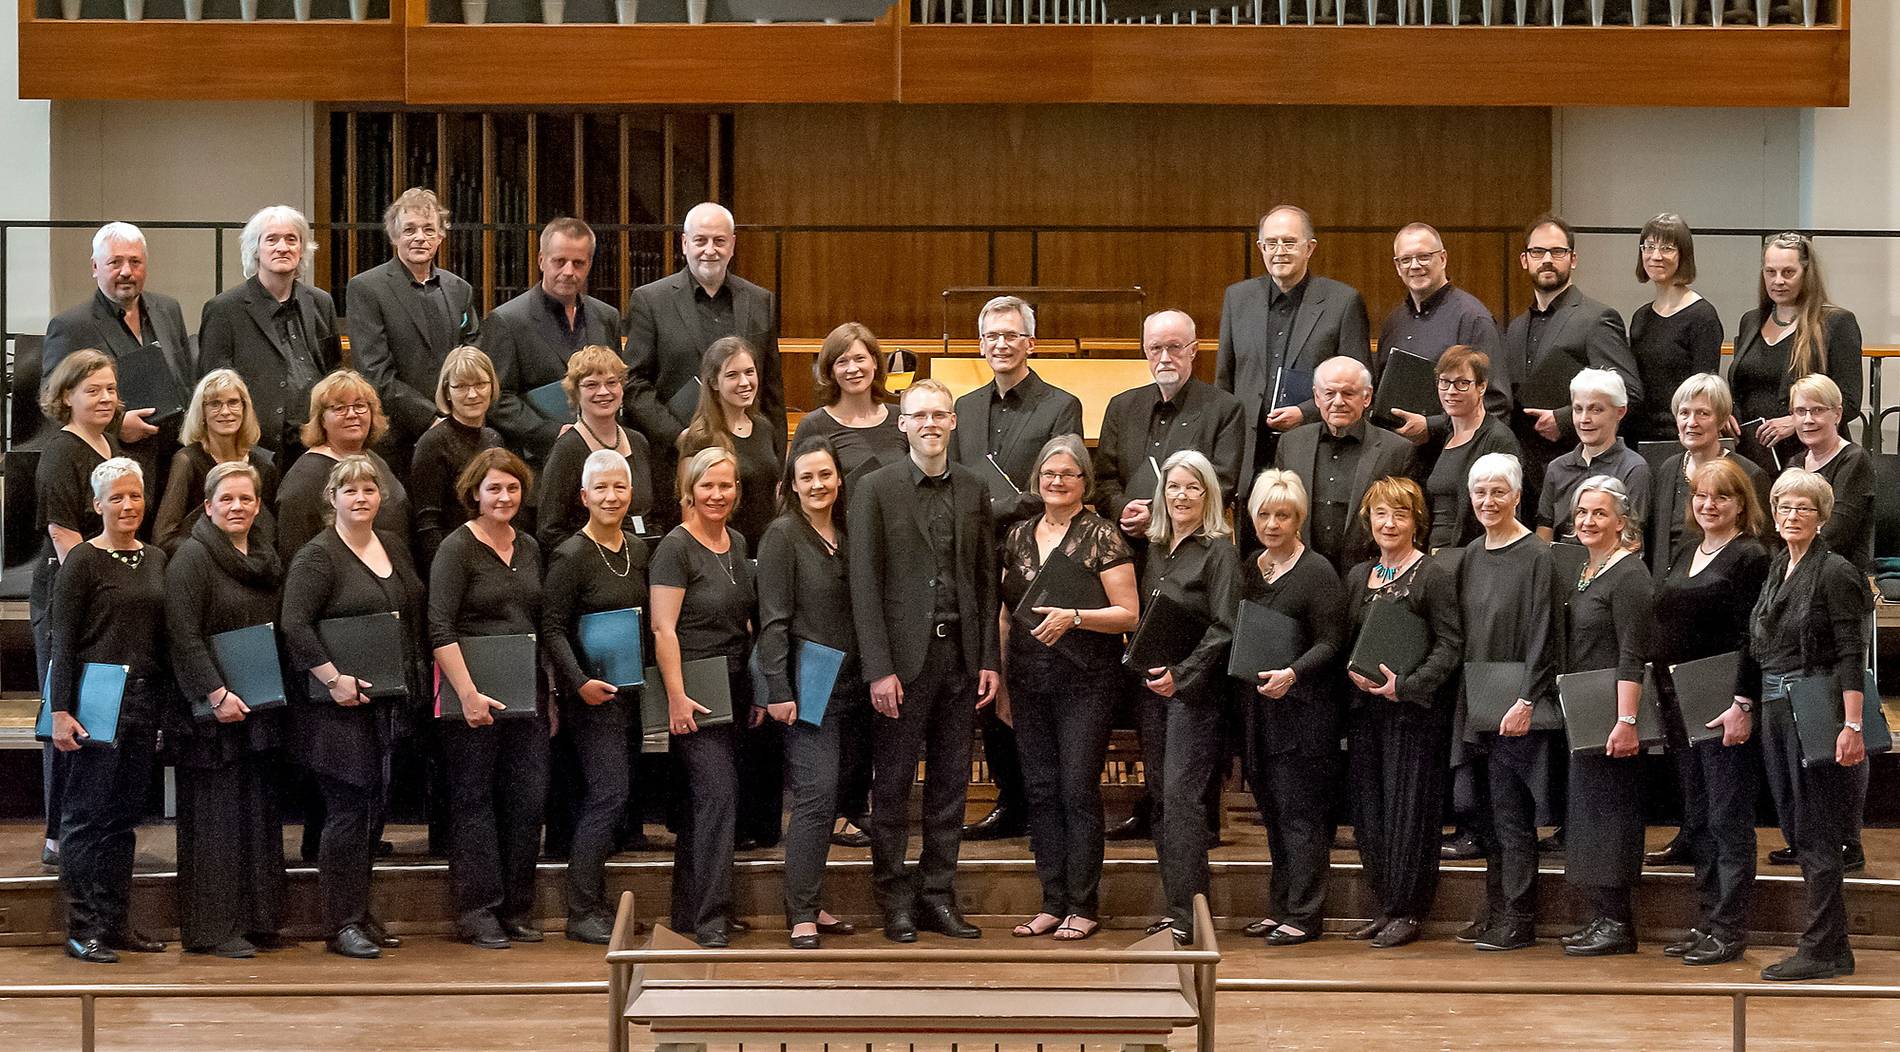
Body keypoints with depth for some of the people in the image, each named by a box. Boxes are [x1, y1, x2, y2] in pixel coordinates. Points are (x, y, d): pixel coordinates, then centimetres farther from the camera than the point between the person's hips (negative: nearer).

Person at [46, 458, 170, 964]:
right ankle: (81, 929, -1)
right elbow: (63, 641, -8)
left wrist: (168, 702, 15)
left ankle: (116, 922, 15)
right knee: (88, 812, -4)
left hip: (144, 700, 6)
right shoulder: (82, 561, -5)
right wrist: (60, 710, -14)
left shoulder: (156, 560, 13)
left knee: (125, 814, 9)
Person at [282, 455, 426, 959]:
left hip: (389, 701, 7)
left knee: (372, 808, 11)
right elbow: (295, 625, -18)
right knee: (347, 809, -6)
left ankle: (361, 914, 20)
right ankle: (342, 925, -1)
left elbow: (414, 617, 23)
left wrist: (415, 681, 15)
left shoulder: (394, 547, 13)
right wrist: (333, 678, -23)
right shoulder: (318, 556, -10)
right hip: (342, 705, -7)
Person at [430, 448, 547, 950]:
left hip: (526, 692, 6)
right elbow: (440, 628, -14)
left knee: (529, 797, 4)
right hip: (473, 691, -6)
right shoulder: (457, 548, -6)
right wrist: (468, 693, -21)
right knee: (474, 799, 0)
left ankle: (518, 910, 14)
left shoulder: (530, 549, 13)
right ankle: (478, 913, 5)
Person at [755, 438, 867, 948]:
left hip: (846, 683, 7)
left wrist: (866, 679, 11)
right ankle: (802, 917, -8)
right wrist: (778, 691, -16)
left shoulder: (845, 534, 13)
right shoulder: (783, 534, -7)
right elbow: (774, 619, -12)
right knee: (816, 793, -11)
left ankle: (808, 904, 15)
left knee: (825, 796, 8)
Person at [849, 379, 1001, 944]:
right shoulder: (876, 489, -4)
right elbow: (864, 582, -7)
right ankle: (895, 902, 10)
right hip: (904, 656, -4)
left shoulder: (974, 489, 9)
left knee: (950, 784, 9)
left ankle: (938, 896, 17)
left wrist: (990, 659, 4)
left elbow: (987, 578, 11)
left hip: (960, 655, 4)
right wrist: (879, 668, -13)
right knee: (893, 783, 2)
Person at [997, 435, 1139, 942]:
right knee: (1039, 790, 6)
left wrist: (1074, 617, -22)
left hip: (1085, 682, -5)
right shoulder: (1018, 536, 12)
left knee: (1078, 789, -5)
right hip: (1029, 681, 5)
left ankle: (1084, 906, 2)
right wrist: (999, 677, 14)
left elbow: (1128, 614, -8)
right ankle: (1053, 902, 13)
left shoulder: (1102, 537, -4)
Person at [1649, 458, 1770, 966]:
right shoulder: (1684, 557, 16)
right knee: (1698, 818, 12)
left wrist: (1744, 705, -21)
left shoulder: (1750, 558, -8)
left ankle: (1729, 929, -1)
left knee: (1729, 819, -4)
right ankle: (1706, 920, 17)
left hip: (1725, 707, -8)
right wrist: (1661, 693, 14)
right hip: (1679, 704, 8)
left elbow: (1752, 641, -14)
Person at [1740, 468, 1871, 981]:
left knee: (1816, 835, -6)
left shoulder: (1835, 572, -9)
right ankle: (1832, 947, 16)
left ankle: (1821, 950, -1)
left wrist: (1853, 726, -20)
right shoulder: (1776, 572, 15)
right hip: (1776, 711, 8)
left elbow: (1852, 655, -14)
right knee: (1798, 830, 10)